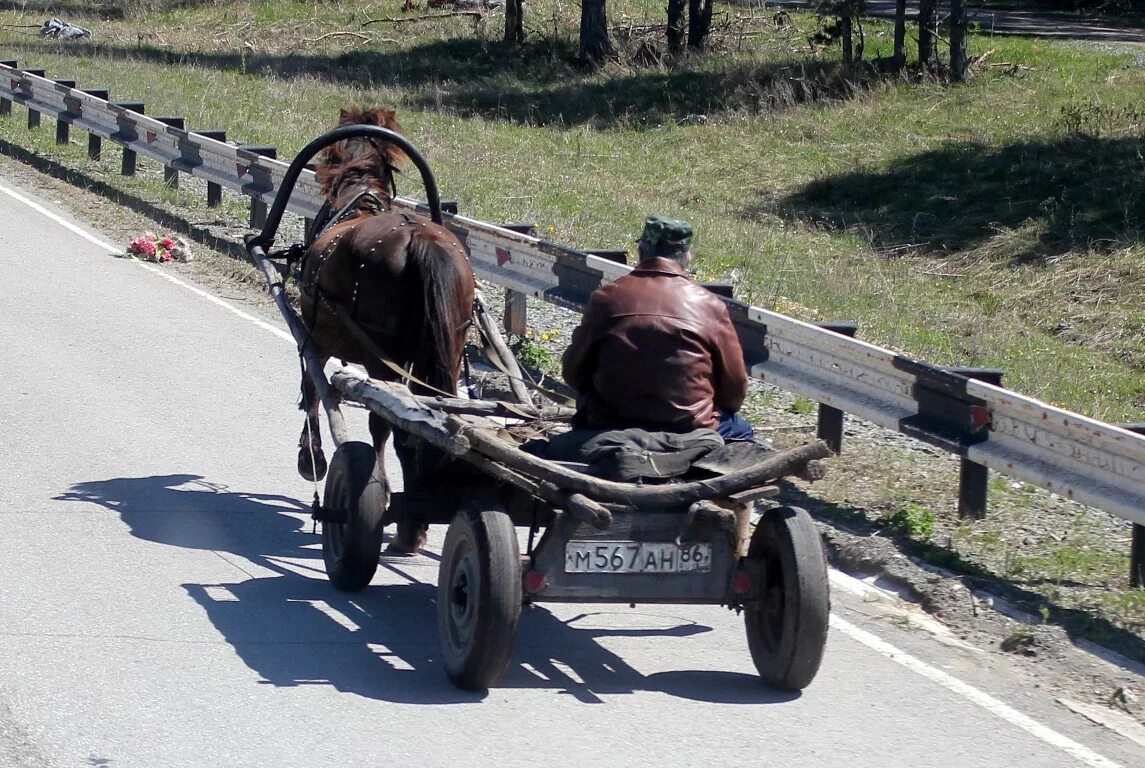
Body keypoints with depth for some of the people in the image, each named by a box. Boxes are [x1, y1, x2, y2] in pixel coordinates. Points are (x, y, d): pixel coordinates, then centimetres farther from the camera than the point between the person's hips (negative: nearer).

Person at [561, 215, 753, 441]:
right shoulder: (709, 305, -5)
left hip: (609, 429, 2)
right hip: (690, 431, -2)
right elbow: (735, 389, 2)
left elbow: (573, 373, 5)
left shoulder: (605, 298, -3)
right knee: (741, 430, 27)